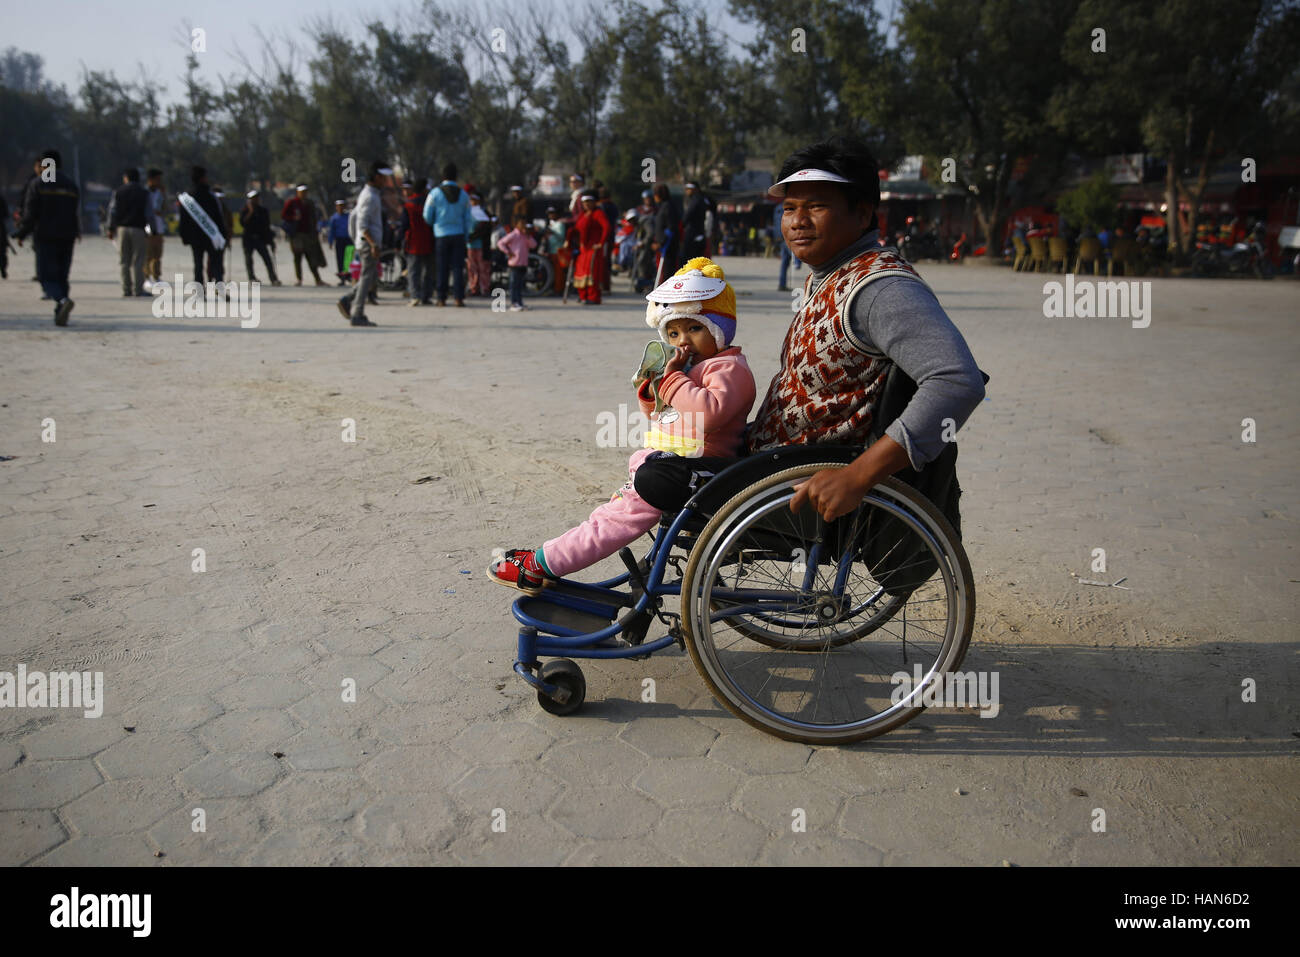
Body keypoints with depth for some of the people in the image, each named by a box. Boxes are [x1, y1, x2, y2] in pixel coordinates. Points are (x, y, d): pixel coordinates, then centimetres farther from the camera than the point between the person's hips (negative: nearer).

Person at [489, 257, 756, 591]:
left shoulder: (729, 367, -11)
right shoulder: (690, 366, 20)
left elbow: (710, 410, -32)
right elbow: (660, 415, 24)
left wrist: (672, 380, -21)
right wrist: (651, 389, 3)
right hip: (665, 460, 10)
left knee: (623, 514, -13)